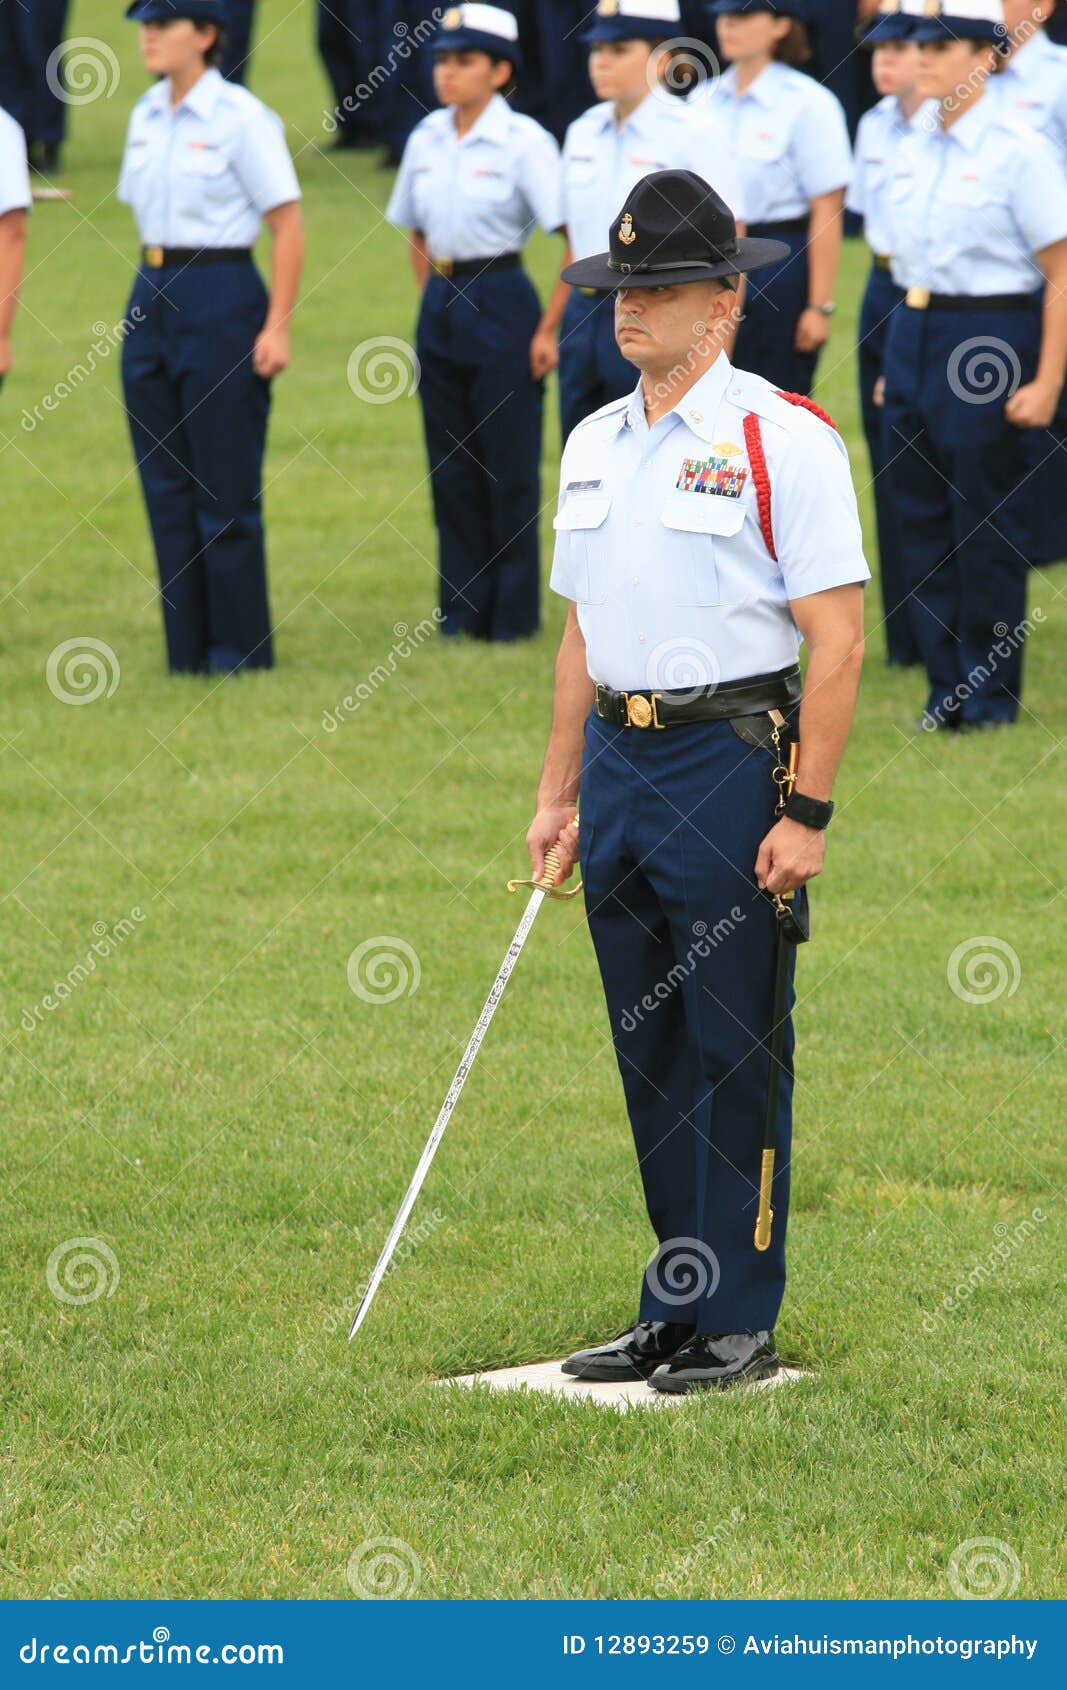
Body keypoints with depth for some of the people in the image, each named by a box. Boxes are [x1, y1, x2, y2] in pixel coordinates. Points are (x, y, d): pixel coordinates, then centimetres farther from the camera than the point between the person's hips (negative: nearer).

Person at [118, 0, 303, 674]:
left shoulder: (241, 118, -10)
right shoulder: (146, 116, 11)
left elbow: (288, 227, -11)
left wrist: (277, 327, -16)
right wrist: (149, 296, 13)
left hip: (221, 297, -7)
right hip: (151, 295, 7)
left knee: (225, 487, -3)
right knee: (165, 485, 8)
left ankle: (241, 646, 6)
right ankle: (188, 649, 14)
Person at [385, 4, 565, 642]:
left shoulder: (524, 141, -12)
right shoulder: (427, 140, 6)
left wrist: (551, 329, -15)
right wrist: (434, 300, 12)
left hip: (501, 303, -6)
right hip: (439, 306, 6)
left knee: (509, 466, 0)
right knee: (451, 467, 9)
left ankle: (514, 612, 8)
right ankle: (462, 607, 17)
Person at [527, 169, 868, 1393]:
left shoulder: (783, 441, -9)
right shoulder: (593, 443, 14)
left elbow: (836, 638, -11)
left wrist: (806, 812, -16)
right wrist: (559, 794, 16)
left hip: (731, 763, -7)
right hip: (618, 758, 7)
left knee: (735, 1051, -3)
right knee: (648, 1051, 11)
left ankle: (737, 1323, 3)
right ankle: (671, 1312, 18)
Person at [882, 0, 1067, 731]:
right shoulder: (916, 146, 10)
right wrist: (897, 361, 16)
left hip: (990, 336, -7)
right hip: (912, 333, 7)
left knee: (987, 525, 0)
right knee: (923, 519, 9)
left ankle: (992, 693, 11)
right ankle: (947, 689, 18)